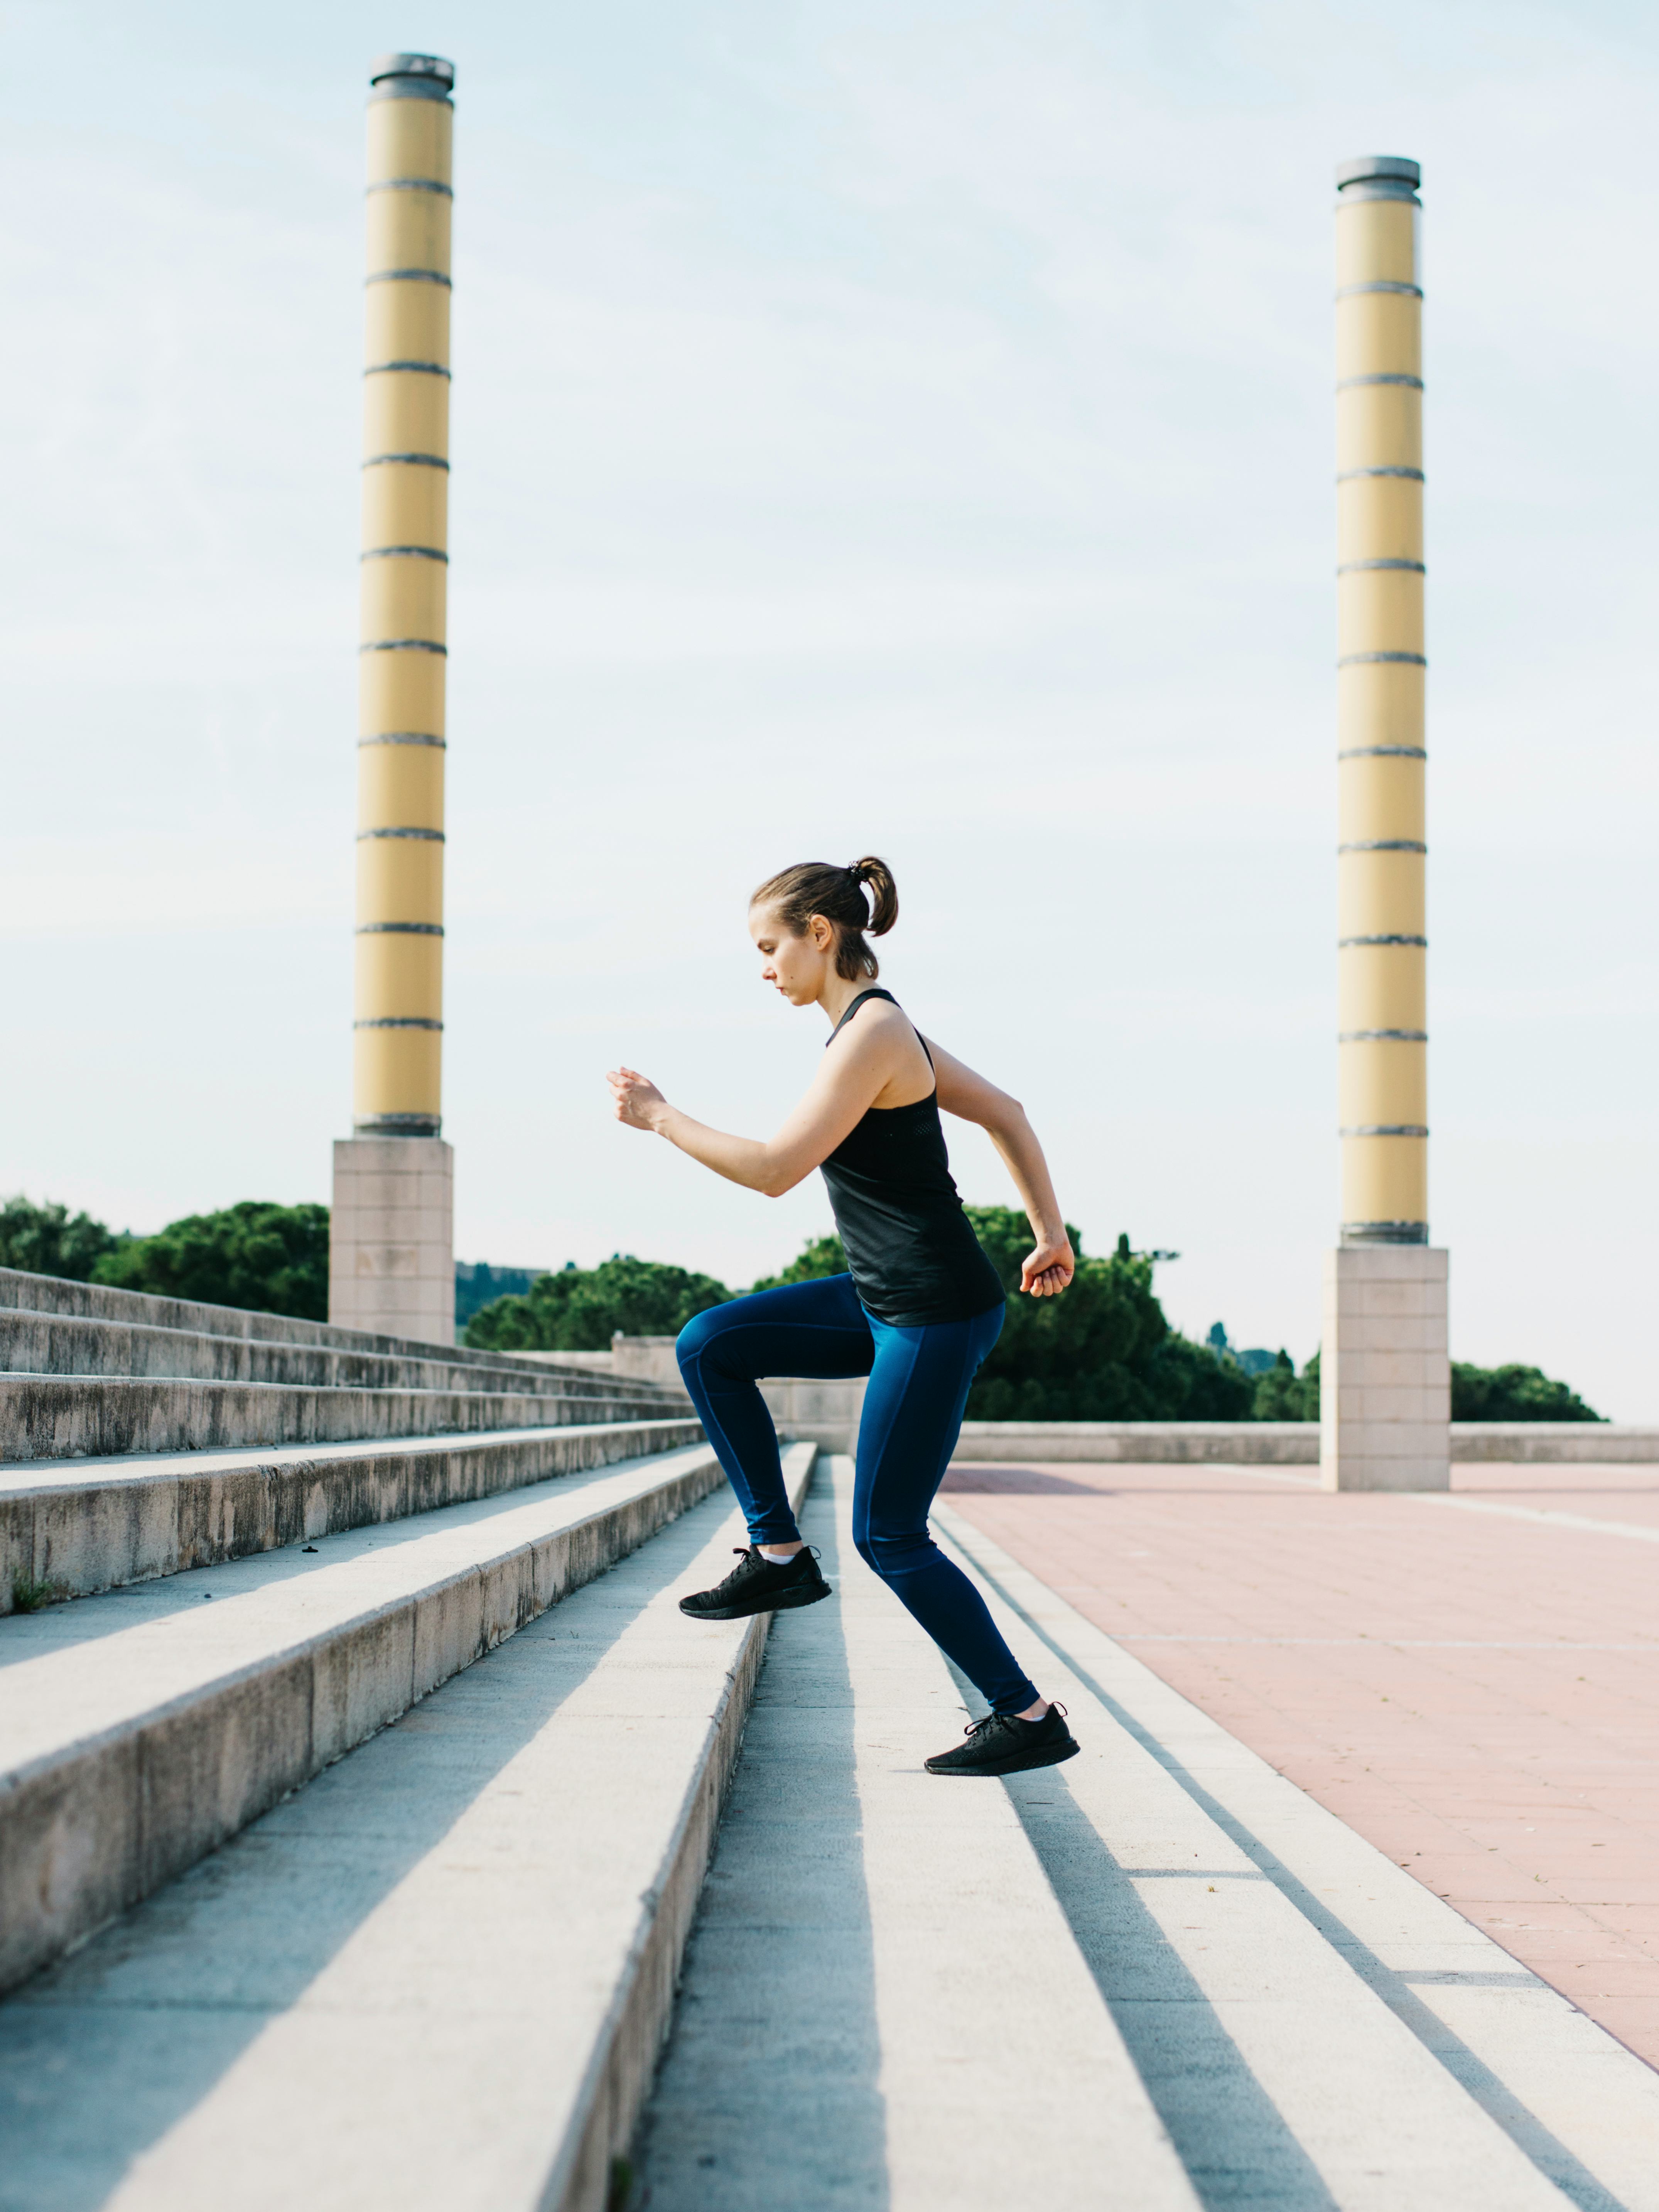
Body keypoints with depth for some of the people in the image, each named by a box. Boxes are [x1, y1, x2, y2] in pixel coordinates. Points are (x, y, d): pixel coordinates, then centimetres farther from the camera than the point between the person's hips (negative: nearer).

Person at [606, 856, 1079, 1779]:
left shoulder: (872, 1034, -19)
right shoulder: (886, 1027, 11)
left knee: (890, 1536, -2)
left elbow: (775, 1169, -21)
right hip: (885, 1298, 10)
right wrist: (1052, 1234, 22)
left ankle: (1029, 1718, 7)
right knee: (709, 1347, 8)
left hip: (935, 1316, -10)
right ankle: (781, 1554, 14)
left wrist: (659, 1116, -9)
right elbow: (1006, 1113, 18)